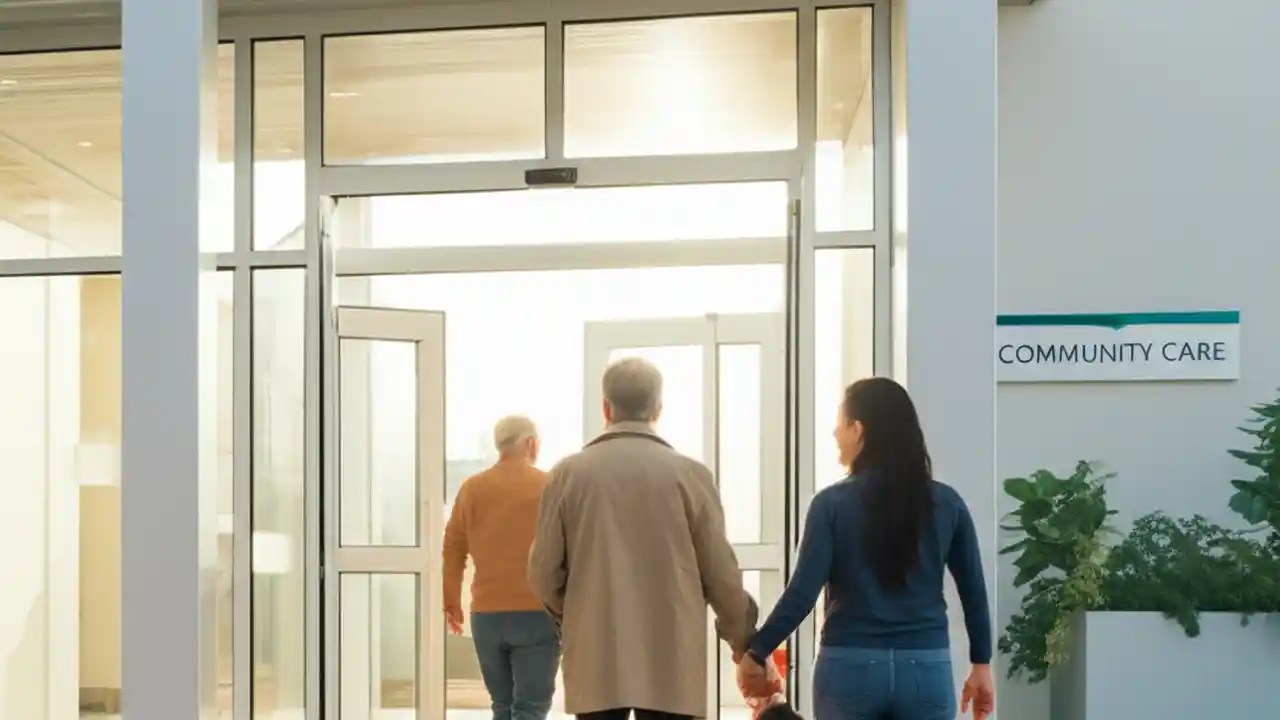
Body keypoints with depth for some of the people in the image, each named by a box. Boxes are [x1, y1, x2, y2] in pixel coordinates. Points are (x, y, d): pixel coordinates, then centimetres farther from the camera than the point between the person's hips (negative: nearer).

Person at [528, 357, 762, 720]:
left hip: (596, 657, 1)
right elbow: (719, 572, 1)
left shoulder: (568, 473, 0)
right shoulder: (689, 474, -2)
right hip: (670, 658, -1)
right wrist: (742, 638, 19)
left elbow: (544, 571, 3)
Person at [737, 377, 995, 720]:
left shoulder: (833, 503, -5)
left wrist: (755, 654, 0)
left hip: (850, 668, -2)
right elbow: (974, 590, 6)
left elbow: (802, 593, -9)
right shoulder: (946, 503, 3)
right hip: (926, 668, 2)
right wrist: (981, 663, 17)